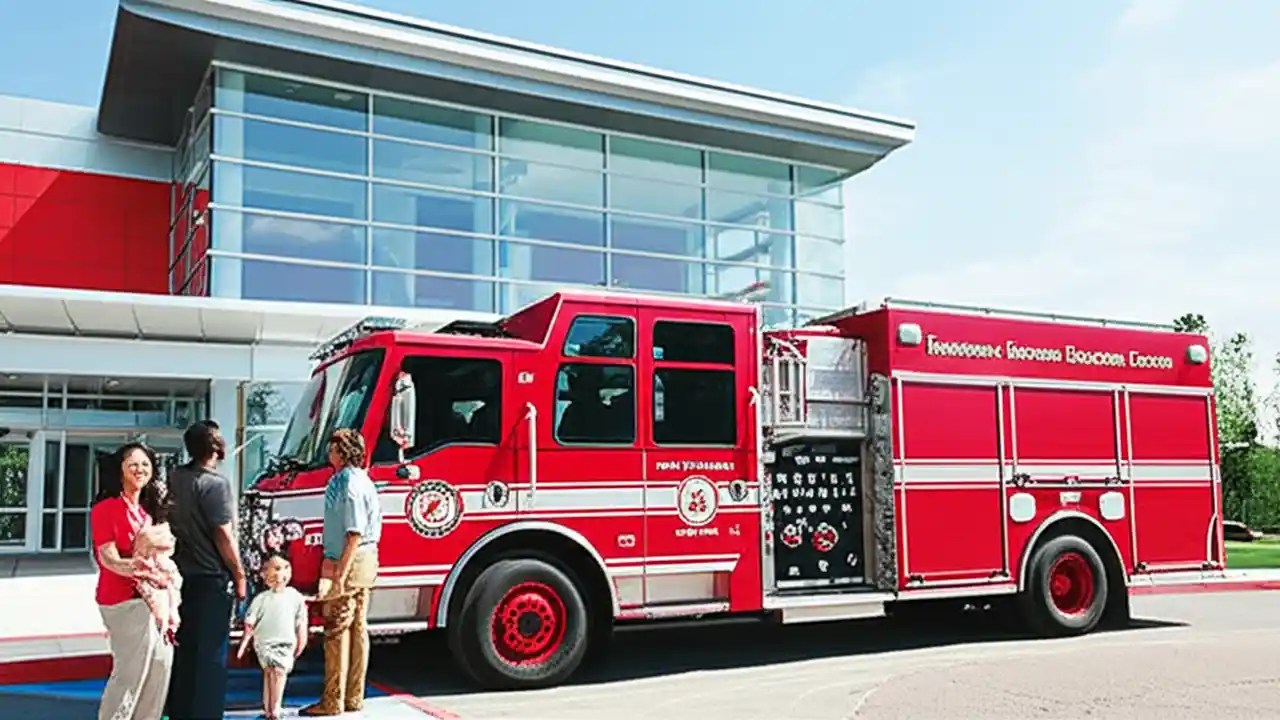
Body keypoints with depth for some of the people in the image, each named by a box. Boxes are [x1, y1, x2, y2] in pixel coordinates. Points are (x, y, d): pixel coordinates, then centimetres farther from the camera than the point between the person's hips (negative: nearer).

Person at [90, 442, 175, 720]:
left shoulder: (148, 510, 17)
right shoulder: (105, 508, -6)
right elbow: (108, 557, -16)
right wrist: (134, 568, -35)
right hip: (124, 600, -7)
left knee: (161, 663, 5)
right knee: (131, 670, -8)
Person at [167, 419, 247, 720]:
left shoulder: (176, 478, 4)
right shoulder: (215, 483, -18)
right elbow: (223, 535, -17)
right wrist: (239, 575, -10)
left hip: (183, 575, 8)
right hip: (212, 578, -8)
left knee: (183, 648, 17)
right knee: (211, 654, 0)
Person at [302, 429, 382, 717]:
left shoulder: (349, 484, -17)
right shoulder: (359, 480, 15)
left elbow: (355, 533, -22)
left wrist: (341, 573, -22)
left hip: (350, 562, -10)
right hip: (364, 561, 10)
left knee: (337, 631, -4)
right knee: (357, 628, 12)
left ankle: (332, 702, 2)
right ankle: (354, 698, 19)